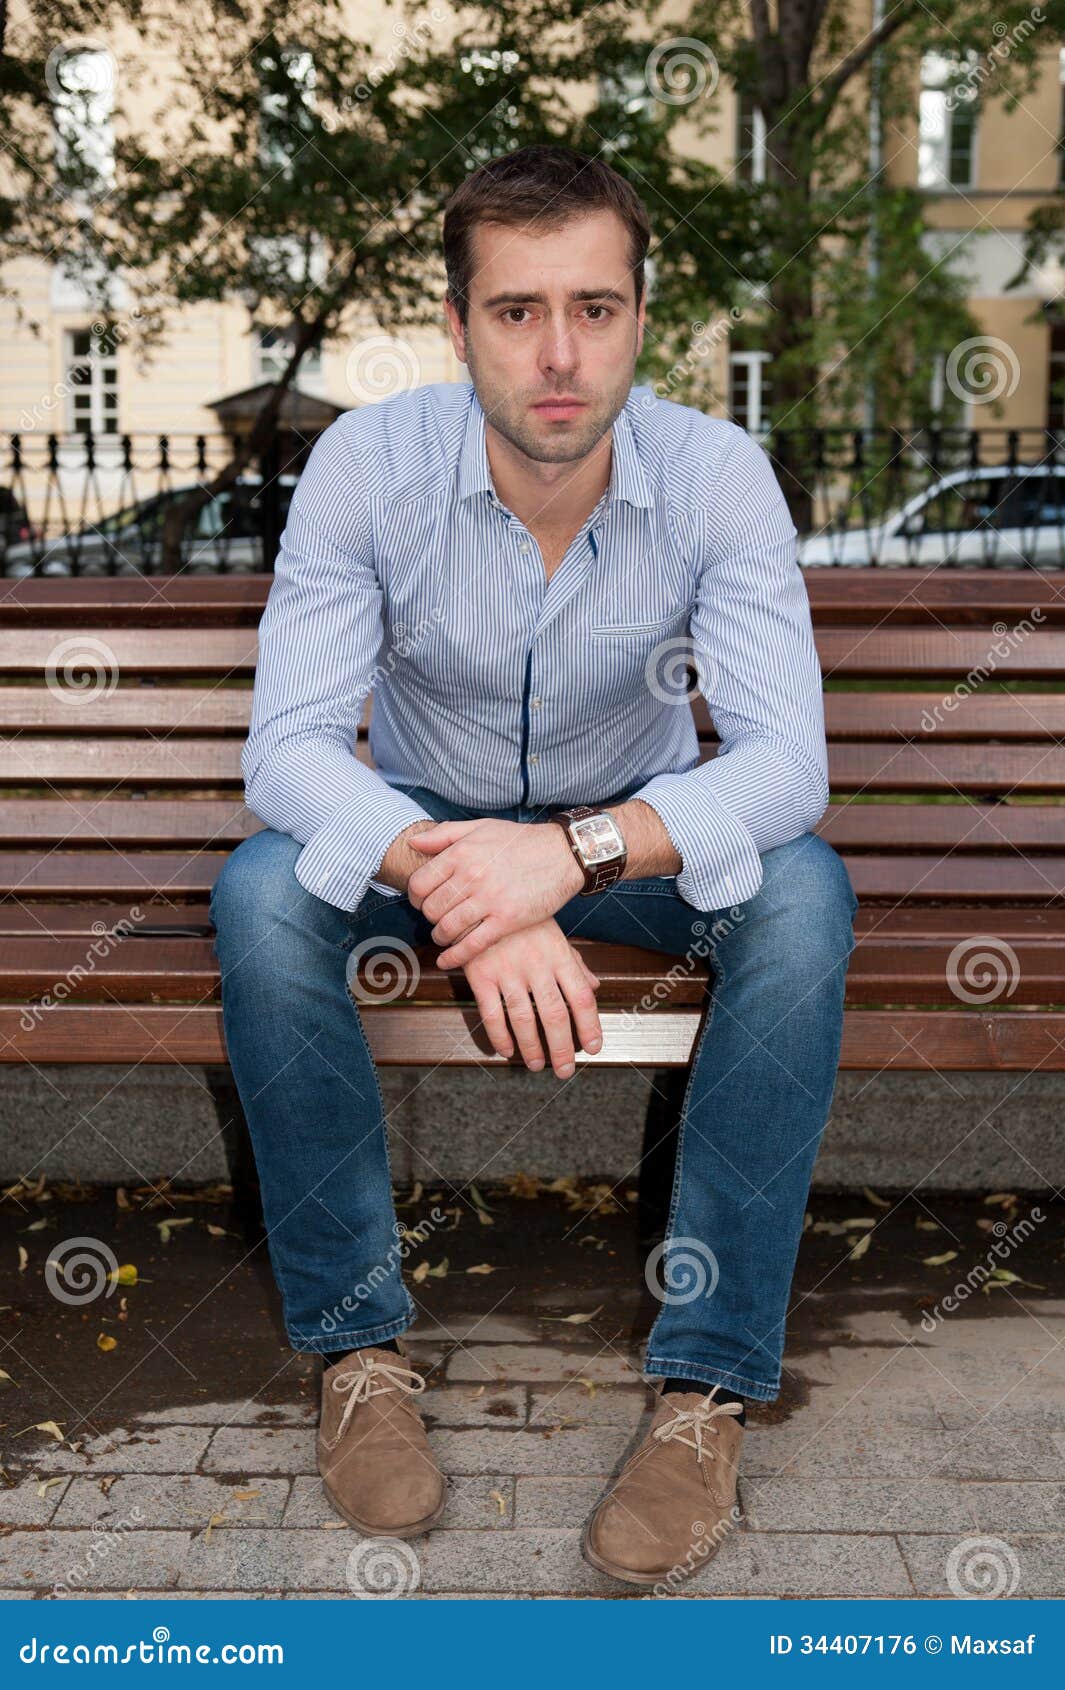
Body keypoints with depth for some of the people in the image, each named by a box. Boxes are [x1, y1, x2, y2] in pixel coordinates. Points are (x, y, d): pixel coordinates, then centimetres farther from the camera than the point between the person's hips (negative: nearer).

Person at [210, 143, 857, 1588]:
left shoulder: (717, 472, -20)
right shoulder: (368, 461, -20)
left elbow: (786, 759, -28)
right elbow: (288, 745, -26)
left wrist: (577, 850, -46)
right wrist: (461, 888, -44)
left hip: (634, 831, 0)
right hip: (418, 820, 0)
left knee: (801, 896, -31)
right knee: (261, 895, -31)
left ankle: (709, 1382, -21)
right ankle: (357, 1344, -14)